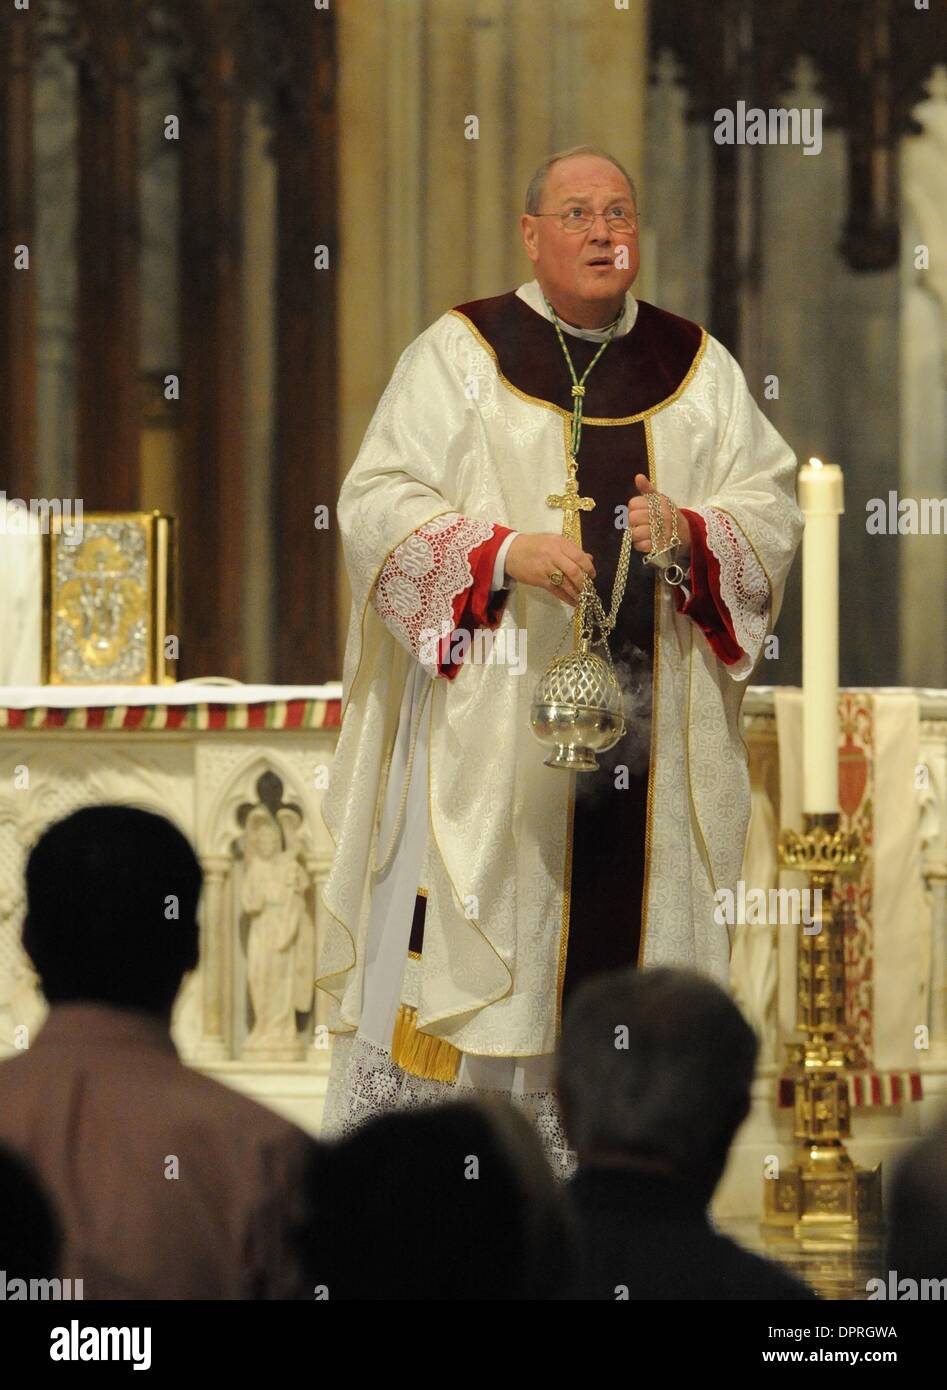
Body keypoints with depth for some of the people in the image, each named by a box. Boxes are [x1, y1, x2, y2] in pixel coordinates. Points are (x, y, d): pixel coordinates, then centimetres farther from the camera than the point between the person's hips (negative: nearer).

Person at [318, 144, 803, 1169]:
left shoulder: (697, 365, 13)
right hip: (494, 717, -3)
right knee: (477, 934, -8)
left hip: (652, 722, 3)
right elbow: (378, 504, -4)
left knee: (629, 928, -1)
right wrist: (503, 550, -19)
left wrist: (690, 534, -12)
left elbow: (773, 506, 9)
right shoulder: (460, 354, 4)